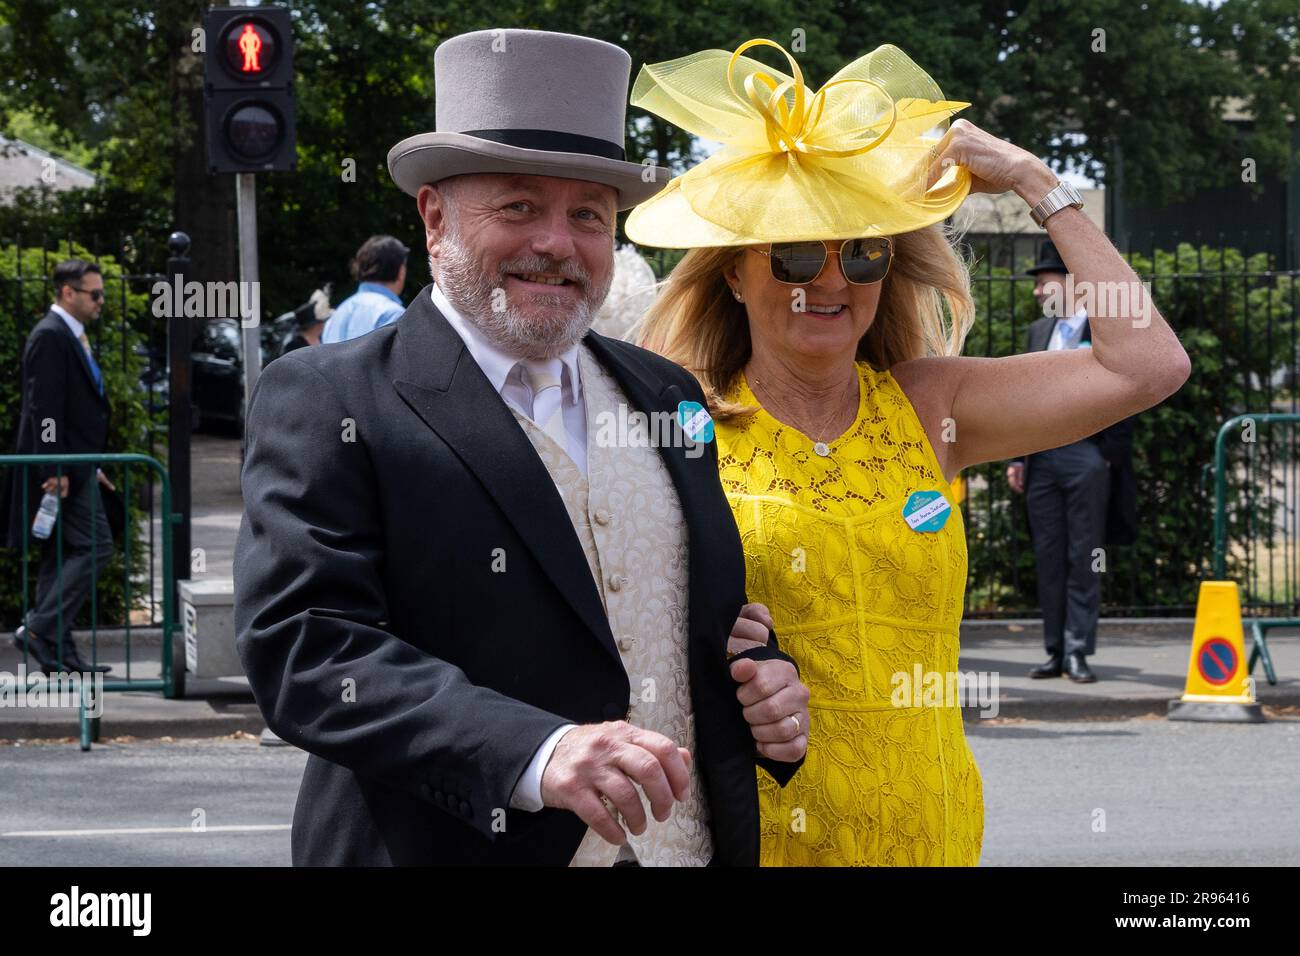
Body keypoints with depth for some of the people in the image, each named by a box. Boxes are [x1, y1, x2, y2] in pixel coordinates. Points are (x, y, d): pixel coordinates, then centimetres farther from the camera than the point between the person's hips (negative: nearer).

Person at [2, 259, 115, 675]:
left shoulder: (71, 337, 19)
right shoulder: (50, 337, -13)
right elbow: (45, 409, -20)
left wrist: (89, 467, 22)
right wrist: (54, 470, -24)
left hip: (74, 466, 10)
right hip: (61, 468, -10)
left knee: (61, 555, 10)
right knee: (93, 546, -13)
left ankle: (58, 652, 12)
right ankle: (41, 630, -12)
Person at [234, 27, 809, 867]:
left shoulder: (667, 397, 9)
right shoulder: (326, 403, -8)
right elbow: (301, 645, -19)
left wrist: (770, 686, -5)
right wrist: (534, 753, -31)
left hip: (697, 845, 5)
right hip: (449, 849, -5)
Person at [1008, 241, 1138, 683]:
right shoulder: (1037, 331, 16)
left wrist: (1111, 459, -10)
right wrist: (1018, 457, 12)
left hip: (1086, 455, -6)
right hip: (1041, 458, 6)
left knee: (1083, 559, -2)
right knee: (1049, 558, 6)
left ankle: (1078, 651, 1)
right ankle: (1056, 651, 11)